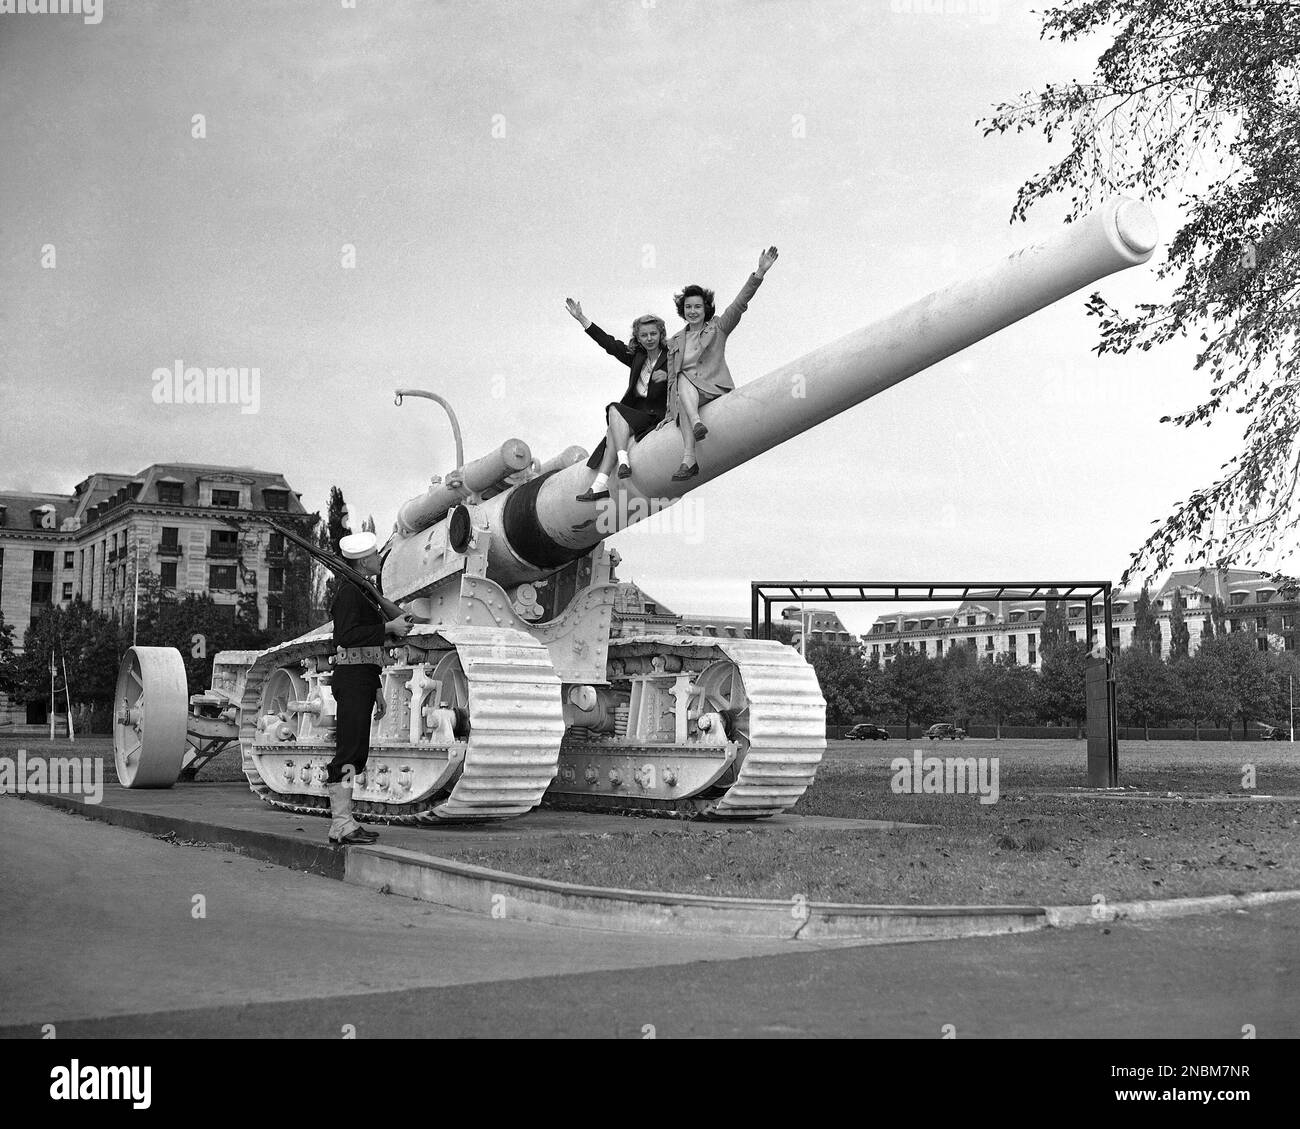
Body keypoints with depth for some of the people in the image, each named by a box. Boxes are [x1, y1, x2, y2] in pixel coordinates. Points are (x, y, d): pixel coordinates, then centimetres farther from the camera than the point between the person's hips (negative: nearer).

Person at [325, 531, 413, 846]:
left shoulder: (363, 592, 20)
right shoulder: (349, 592, -11)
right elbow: (347, 635, -26)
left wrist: (376, 688, 24)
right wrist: (388, 627, -23)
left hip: (363, 679, 10)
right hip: (351, 678, -10)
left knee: (355, 752, 10)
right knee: (349, 752, -11)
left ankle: (344, 819, 14)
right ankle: (341, 825, -11)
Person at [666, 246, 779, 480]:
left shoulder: (717, 329, 10)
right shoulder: (674, 341, 19)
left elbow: (740, 303, -1)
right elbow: (672, 378, 19)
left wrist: (760, 272, -13)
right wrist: (670, 412, 11)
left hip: (715, 390, -2)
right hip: (685, 395, 2)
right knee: (683, 380, -32)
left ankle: (687, 461, -44)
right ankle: (689, 460, -52)